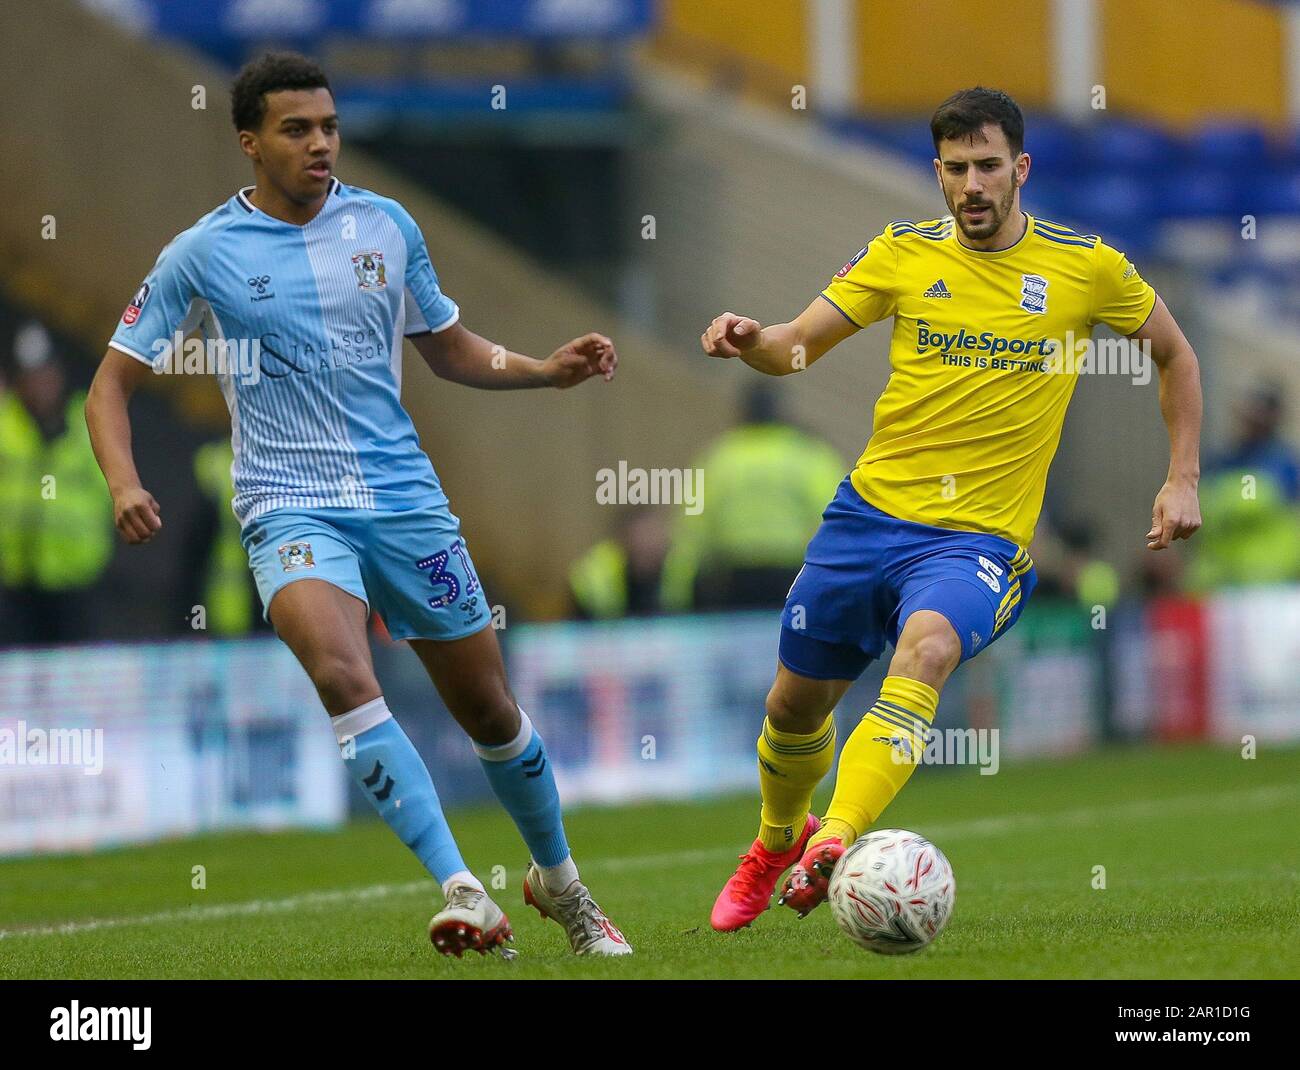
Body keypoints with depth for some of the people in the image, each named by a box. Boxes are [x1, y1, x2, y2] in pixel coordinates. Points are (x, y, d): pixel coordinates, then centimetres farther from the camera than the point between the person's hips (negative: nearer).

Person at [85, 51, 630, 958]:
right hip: (291, 506, -3)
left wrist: (547, 371, 3)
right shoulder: (204, 253, -2)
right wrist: (125, 485, -15)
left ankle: (559, 882, 34)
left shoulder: (386, 226, 6)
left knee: (491, 711, 9)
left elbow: (449, 349, 20)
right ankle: (463, 892, -31)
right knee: (343, 676, -30)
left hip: (405, 497, 3)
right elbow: (113, 383, 2)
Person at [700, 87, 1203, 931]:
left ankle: (835, 849, -47)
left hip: (981, 539, -3)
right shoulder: (903, 253, 3)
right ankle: (779, 840, 44)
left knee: (925, 649, -34)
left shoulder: (1086, 267, -1)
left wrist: (1183, 480, 7)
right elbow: (799, 345, 2)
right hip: (869, 512, 3)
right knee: (796, 702, 11)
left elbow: (1175, 354, 14)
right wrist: (751, 342, -21)